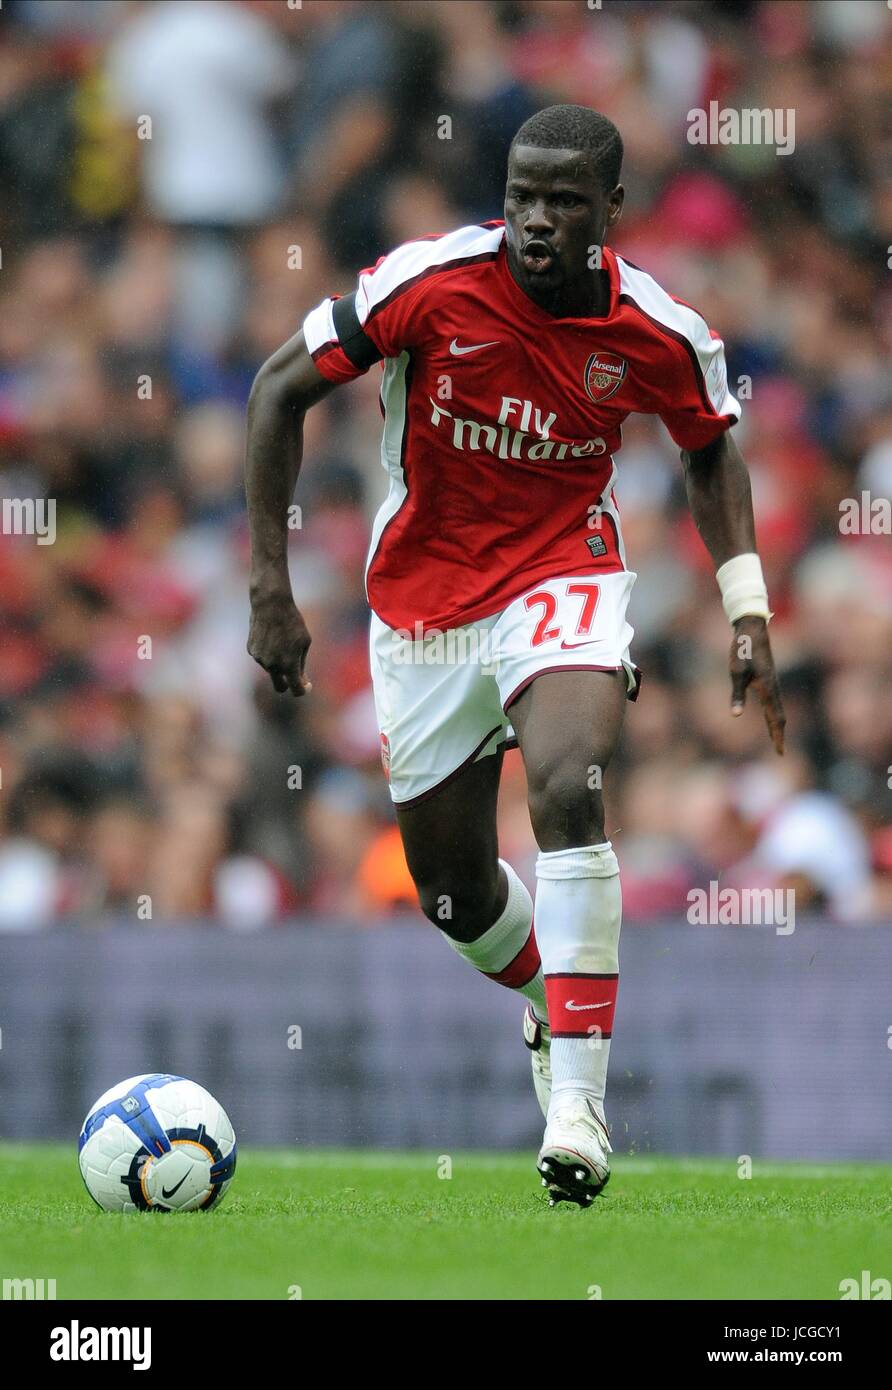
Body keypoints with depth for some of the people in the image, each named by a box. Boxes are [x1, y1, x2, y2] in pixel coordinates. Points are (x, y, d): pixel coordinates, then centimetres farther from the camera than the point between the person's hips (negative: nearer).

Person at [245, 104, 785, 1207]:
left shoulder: (662, 336, -13)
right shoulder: (430, 283, -19)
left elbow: (710, 452, 9)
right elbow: (279, 390, -9)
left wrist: (748, 613, 0)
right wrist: (269, 588, -11)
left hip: (561, 577, -1)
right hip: (421, 605, 1)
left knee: (567, 789, -30)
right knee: (452, 888, 9)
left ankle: (576, 1102, -27)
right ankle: (548, 1001, 45)